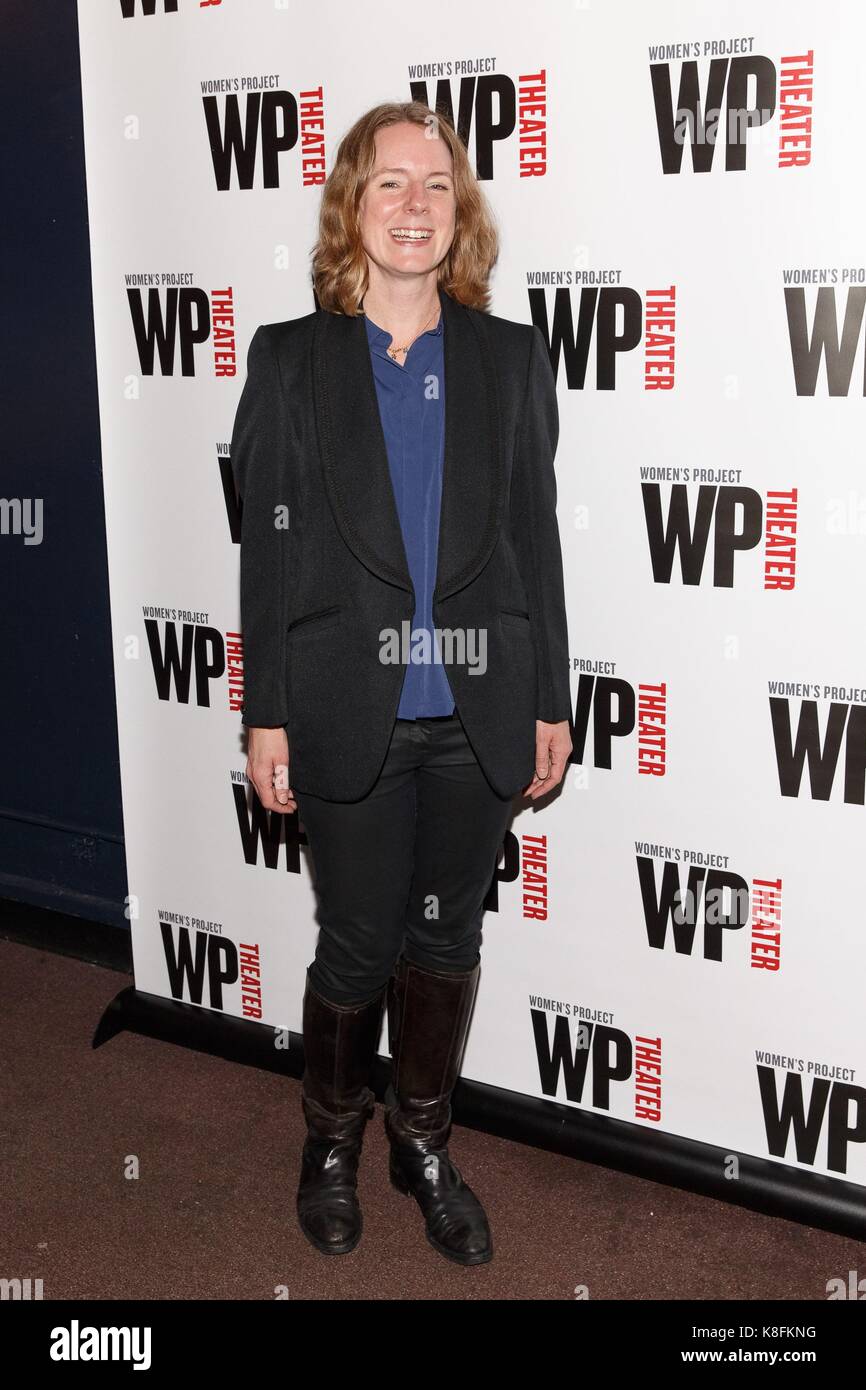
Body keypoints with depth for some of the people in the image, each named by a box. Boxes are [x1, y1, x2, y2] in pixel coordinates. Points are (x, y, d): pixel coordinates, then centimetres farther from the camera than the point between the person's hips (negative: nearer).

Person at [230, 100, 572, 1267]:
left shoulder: (514, 358, 3)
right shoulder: (290, 358, -1)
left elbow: (535, 537, 4)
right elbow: (269, 546, -2)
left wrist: (551, 700, 4)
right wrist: (269, 715, -4)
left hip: (479, 713, 2)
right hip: (350, 716, -2)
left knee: (448, 939, 15)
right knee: (356, 948, 9)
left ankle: (425, 1141, 36)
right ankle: (333, 1137, 35)